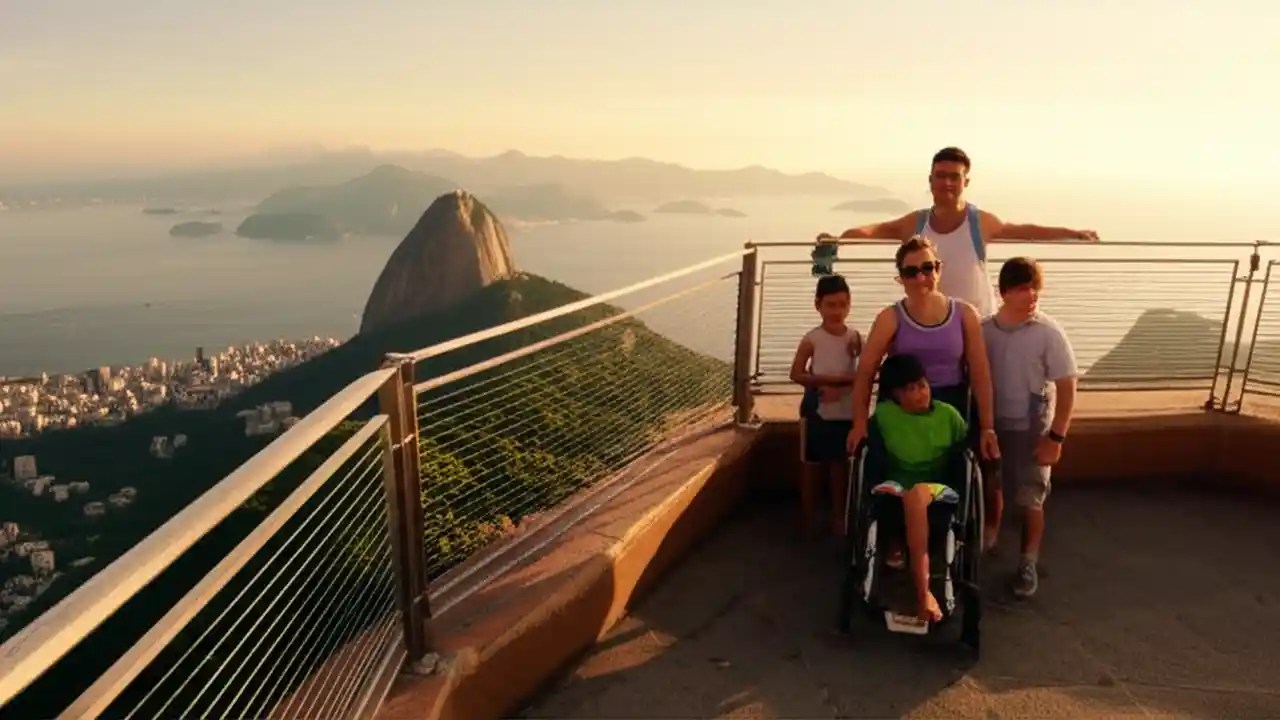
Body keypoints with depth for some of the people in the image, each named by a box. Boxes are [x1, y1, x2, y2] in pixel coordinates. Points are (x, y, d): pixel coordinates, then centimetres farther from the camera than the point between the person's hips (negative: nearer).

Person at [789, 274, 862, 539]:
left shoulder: (855, 337, 0)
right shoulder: (812, 339, -8)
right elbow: (796, 374, -10)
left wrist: (842, 387, -17)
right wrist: (831, 379, -18)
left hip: (846, 412, 2)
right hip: (818, 411, -2)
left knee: (840, 464, 11)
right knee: (813, 465, 8)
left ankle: (838, 517, 22)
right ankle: (808, 517, 19)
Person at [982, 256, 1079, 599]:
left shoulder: (1049, 333, -14)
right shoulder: (985, 330, -6)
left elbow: (1066, 387, -12)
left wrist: (1056, 436, -15)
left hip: (1031, 428, -3)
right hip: (992, 423, 3)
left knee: (1030, 499, 5)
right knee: (990, 485, 20)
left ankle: (1028, 562, 23)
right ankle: (988, 535, 46)